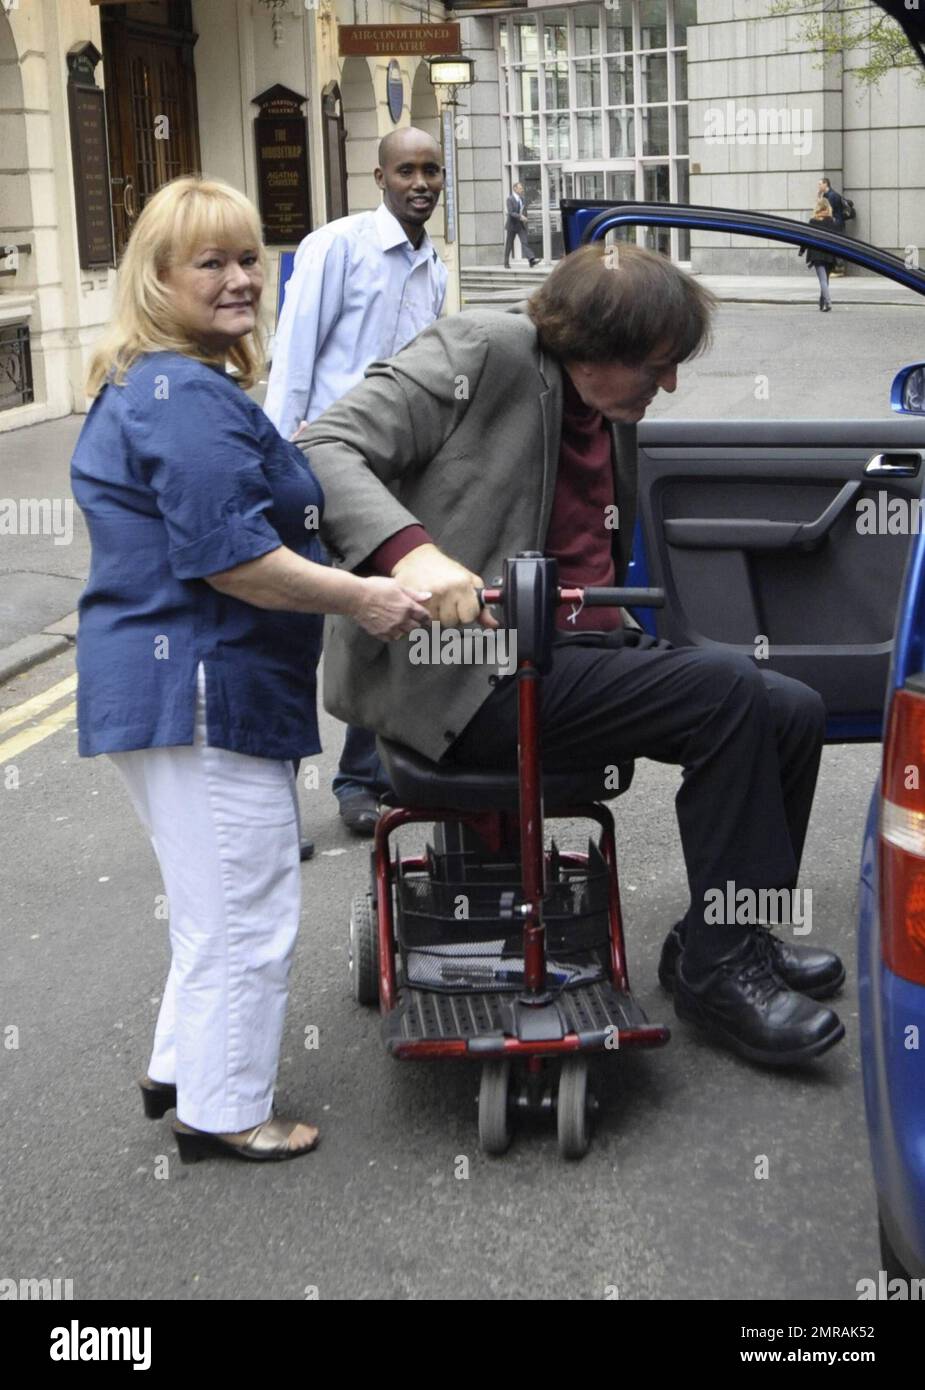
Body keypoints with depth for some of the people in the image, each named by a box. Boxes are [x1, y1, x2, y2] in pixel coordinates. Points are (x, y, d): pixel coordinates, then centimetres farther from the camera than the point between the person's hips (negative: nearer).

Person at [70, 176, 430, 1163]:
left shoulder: (140, 387, 16)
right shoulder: (192, 398, -19)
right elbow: (230, 559, -25)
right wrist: (360, 597, -16)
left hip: (149, 682, 11)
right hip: (203, 691, -11)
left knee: (213, 902, 24)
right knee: (246, 916, 2)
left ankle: (180, 1070, 37)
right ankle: (223, 1113, 15)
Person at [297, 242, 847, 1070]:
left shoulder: (613, 420, 16)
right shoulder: (482, 355, -8)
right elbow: (326, 449, -18)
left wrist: (625, 632, 11)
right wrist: (410, 550, -35)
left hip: (575, 651, 9)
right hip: (463, 678, -9)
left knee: (793, 713, -1)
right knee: (725, 692, -22)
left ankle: (729, 939, 17)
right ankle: (717, 968, -8)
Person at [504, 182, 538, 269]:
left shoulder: (522, 199, 10)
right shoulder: (510, 199, -11)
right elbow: (511, 212, -21)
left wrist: (524, 217, 4)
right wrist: (520, 217, -31)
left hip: (521, 225, 5)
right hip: (512, 225, -5)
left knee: (525, 242, -11)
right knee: (509, 245, 5)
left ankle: (531, 260, -23)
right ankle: (506, 263, 16)